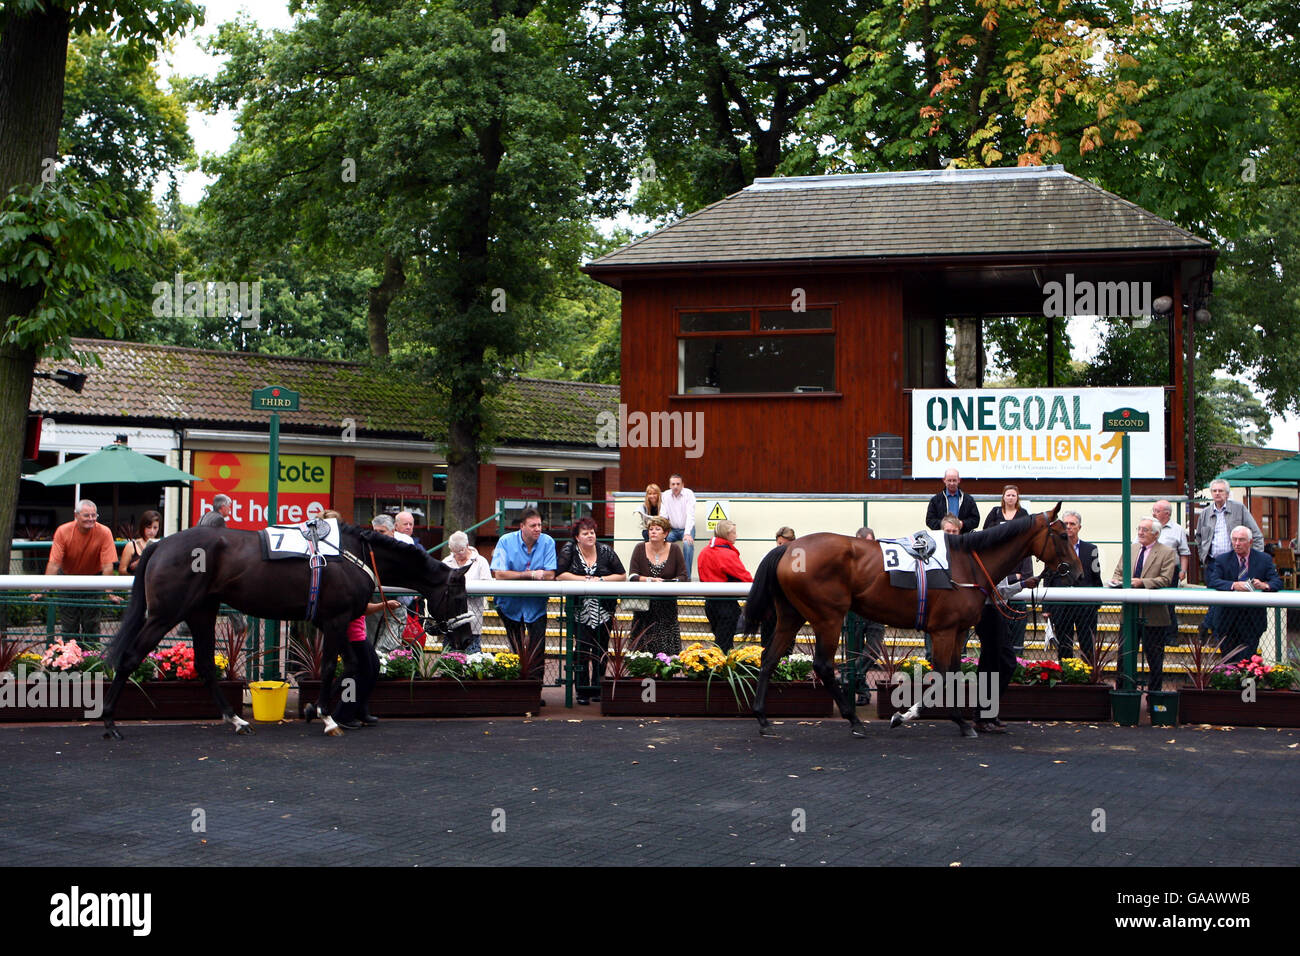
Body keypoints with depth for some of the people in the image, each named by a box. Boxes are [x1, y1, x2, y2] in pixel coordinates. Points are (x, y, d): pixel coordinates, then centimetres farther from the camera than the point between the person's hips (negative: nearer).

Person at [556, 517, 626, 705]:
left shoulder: (605, 550, 4)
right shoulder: (569, 549, 1)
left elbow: (622, 576, 5)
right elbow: (560, 575, -8)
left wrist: (601, 579, -8)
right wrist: (586, 579, -10)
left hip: (604, 609, 2)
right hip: (580, 608, -2)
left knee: (601, 647, 1)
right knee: (582, 647, -10)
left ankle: (598, 689, 11)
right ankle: (582, 691, -4)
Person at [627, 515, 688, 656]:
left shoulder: (674, 550, 2)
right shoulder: (640, 549, 3)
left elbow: (683, 577, -2)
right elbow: (632, 576, -5)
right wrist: (649, 580, -21)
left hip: (667, 606, 0)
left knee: (668, 648, -8)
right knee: (642, 649, -5)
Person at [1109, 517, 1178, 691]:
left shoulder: (1167, 553, -4)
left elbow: (1165, 580, -13)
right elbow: (1118, 572, 16)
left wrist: (1142, 582, -24)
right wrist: (1116, 580, -7)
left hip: (1153, 616, -5)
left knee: (1154, 659, 4)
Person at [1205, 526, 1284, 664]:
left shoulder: (1264, 559, 3)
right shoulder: (1222, 560, 1)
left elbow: (1278, 582, -5)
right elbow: (1212, 581, -13)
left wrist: (1265, 585, -28)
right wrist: (1234, 585, -30)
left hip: (1252, 620, -1)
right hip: (1227, 620, 1)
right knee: (1229, 661, 6)